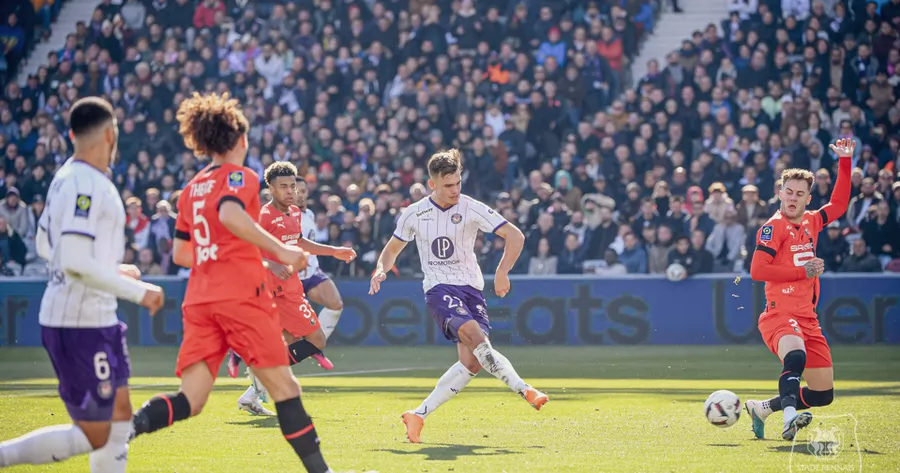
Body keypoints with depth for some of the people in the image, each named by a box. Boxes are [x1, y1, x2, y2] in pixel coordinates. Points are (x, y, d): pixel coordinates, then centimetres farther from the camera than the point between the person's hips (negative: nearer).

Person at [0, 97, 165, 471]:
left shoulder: (66, 178, 11)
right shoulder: (86, 184, -18)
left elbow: (46, 246, 22)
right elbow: (75, 263, -26)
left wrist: (113, 270, 22)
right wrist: (138, 291, -19)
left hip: (97, 320, 10)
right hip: (79, 324, -10)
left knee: (119, 419, 13)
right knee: (93, 436, -5)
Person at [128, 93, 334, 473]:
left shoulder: (191, 188, 20)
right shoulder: (240, 176, 0)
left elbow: (179, 254, 23)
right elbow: (229, 214, -22)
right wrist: (280, 250, -19)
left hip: (199, 299, 6)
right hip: (241, 295, -6)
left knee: (190, 400, -1)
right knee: (283, 385, 1)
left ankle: (128, 425, -27)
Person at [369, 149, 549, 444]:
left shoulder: (471, 209, -4)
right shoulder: (414, 214, 1)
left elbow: (515, 236, -5)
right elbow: (393, 248, 17)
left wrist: (502, 272, -17)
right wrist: (381, 270, -3)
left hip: (471, 287, 2)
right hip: (438, 287, -2)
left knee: (472, 363, -11)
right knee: (475, 336, -30)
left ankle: (419, 415, -1)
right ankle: (524, 390, -29)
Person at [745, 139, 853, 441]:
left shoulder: (810, 223, 13)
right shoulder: (774, 227, -6)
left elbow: (838, 204, 30)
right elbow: (757, 270, -15)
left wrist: (845, 161, 26)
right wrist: (803, 271, -12)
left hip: (808, 318, 8)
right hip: (780, 314, -8)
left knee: (823, 394, 8)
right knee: (796, 356, -40)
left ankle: (763, 409, 24)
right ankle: (789, 419, -53)